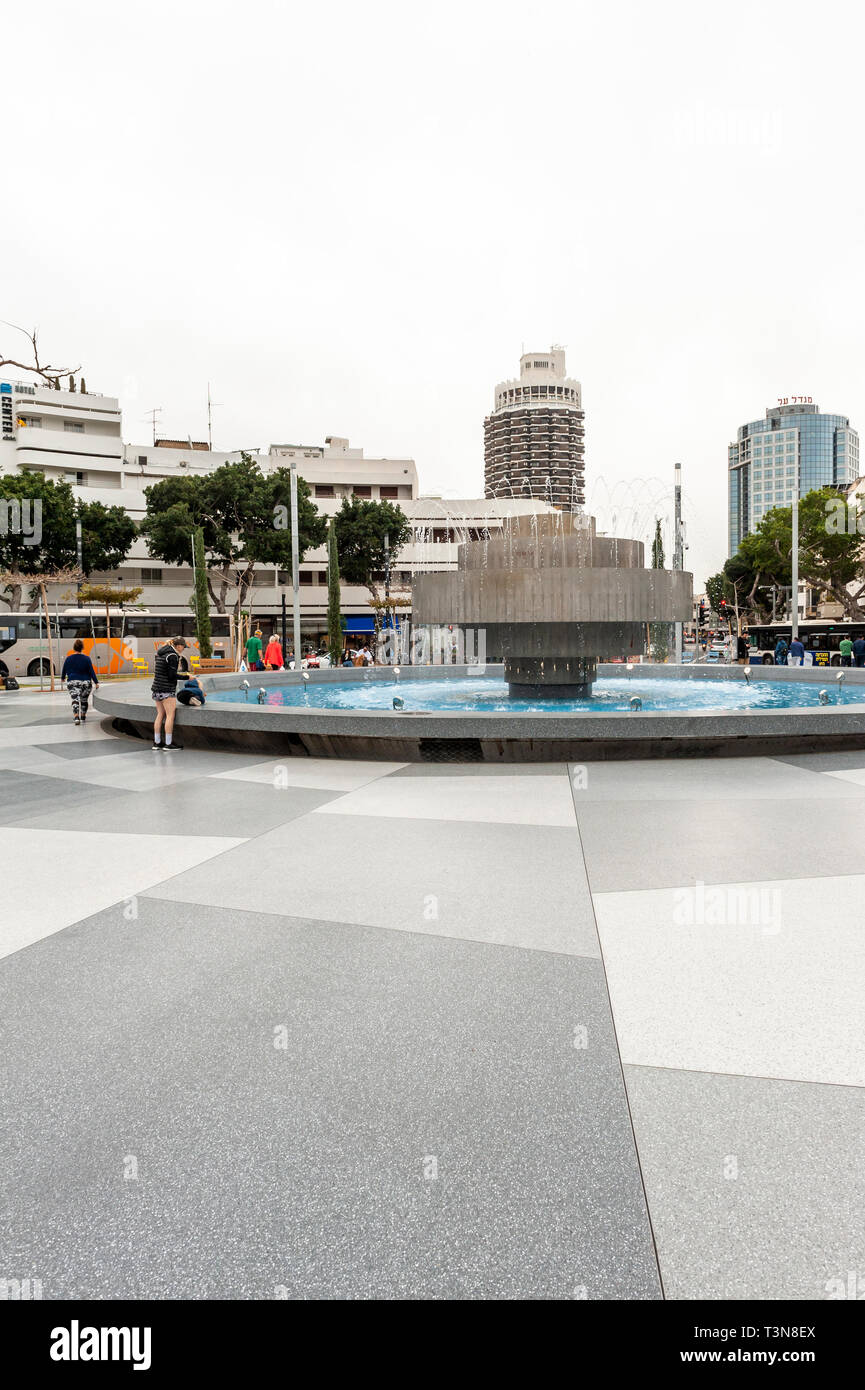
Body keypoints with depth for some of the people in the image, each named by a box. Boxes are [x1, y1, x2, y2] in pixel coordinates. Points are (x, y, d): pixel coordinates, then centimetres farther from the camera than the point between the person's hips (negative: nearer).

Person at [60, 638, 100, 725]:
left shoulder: (68, 659, 0)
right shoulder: (86, 659, -5)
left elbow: (64, 670, 12)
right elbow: (91, 672, -6)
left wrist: (62, 678, 32)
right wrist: (96, 682, -1)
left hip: (72, 683, -1)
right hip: (86, 683, 1)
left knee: (75, 699, -8)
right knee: (84, 700, 16)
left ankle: (76, 717, -28)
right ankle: (83, 717, 28)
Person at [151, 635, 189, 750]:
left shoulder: (160, 653, 14)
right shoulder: (173, 656, -14)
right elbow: (172, 675, -18)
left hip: (156, 688, 9)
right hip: (167, 689, -9)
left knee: (160, 714, 12)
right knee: (170, 715, -3)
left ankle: (156, 743, 14)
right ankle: (168, 744, -3)